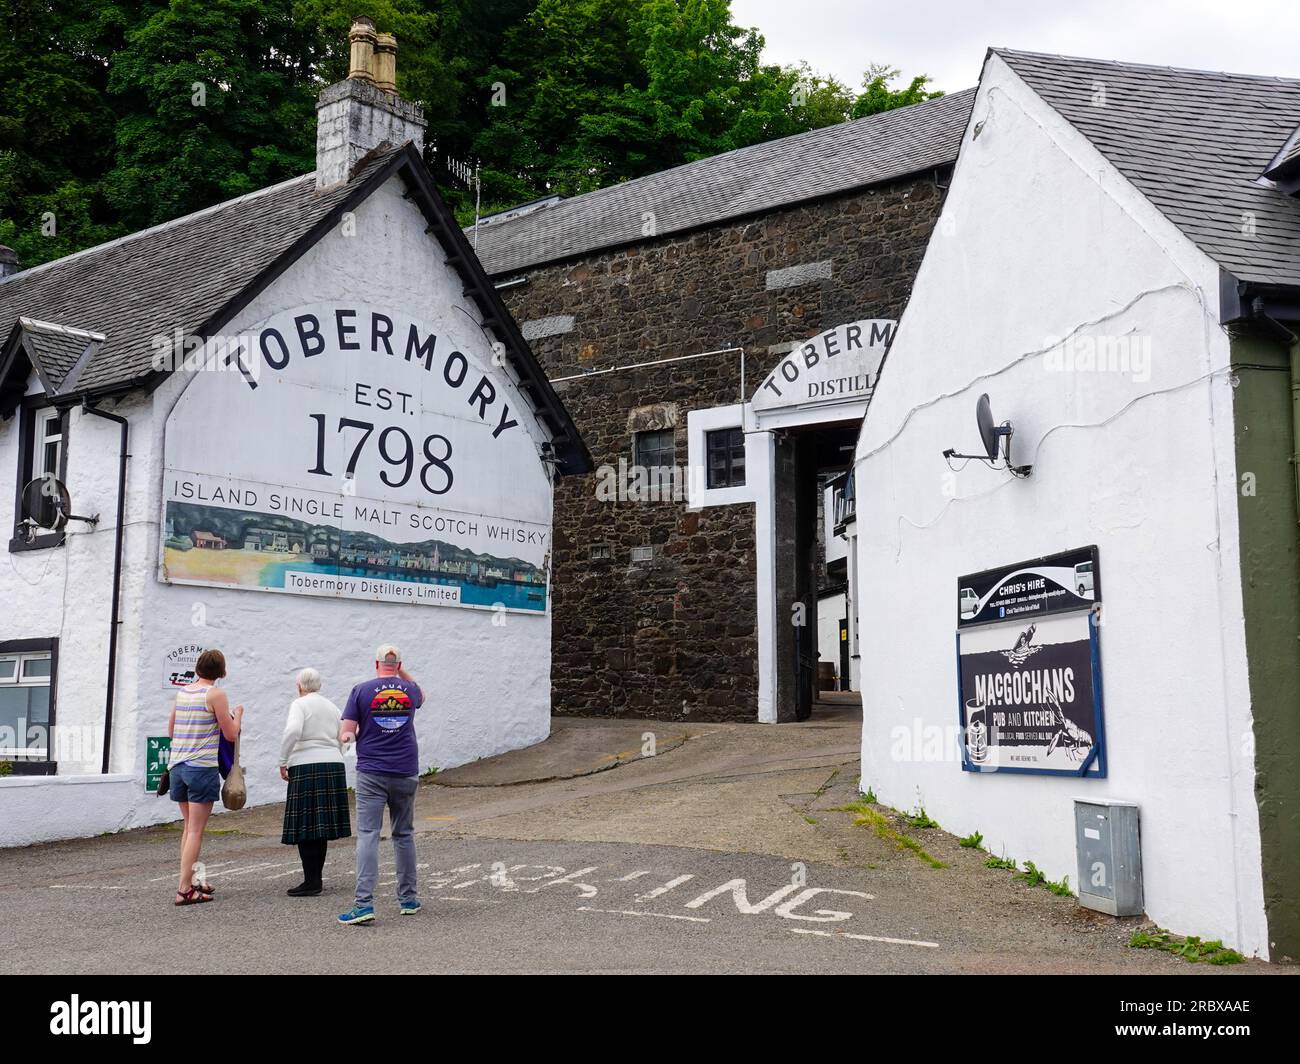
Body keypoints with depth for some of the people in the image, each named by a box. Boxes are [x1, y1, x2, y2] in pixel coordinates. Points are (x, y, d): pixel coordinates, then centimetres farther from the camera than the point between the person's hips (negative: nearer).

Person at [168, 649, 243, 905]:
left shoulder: (182, 692, 11)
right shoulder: (215, 694, -8)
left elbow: (170, 730, 21)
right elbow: (231, 734, -6)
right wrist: (238, 714, 12)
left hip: (177, 766, 7)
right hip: (202, 767, -7)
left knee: (189, 826, 17)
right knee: (196, 830, -4)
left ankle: (190, 881, 22)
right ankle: (184, 889, -7)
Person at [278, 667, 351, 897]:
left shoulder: (299, 704, -3)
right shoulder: (331, 706, 16)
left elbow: (292, 731, -19)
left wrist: (283, 761, -12)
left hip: (306, 766, -6)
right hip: (333, 765, 7)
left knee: (305, 827, -3)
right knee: (322, 826, 12)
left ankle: (311, 882, -6)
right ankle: (316, 878, 15)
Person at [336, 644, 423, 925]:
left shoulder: (361, 691, -3)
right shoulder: (410, 690, 6)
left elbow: (346, 734, -4)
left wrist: (350, 736, 17)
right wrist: (403, 672, 28)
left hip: (371, 774, -3)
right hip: (405, 774, 3)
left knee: (367, 836, -6)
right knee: (404, 835, 14)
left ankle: (364, 903, -16)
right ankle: (408, 899, 20)